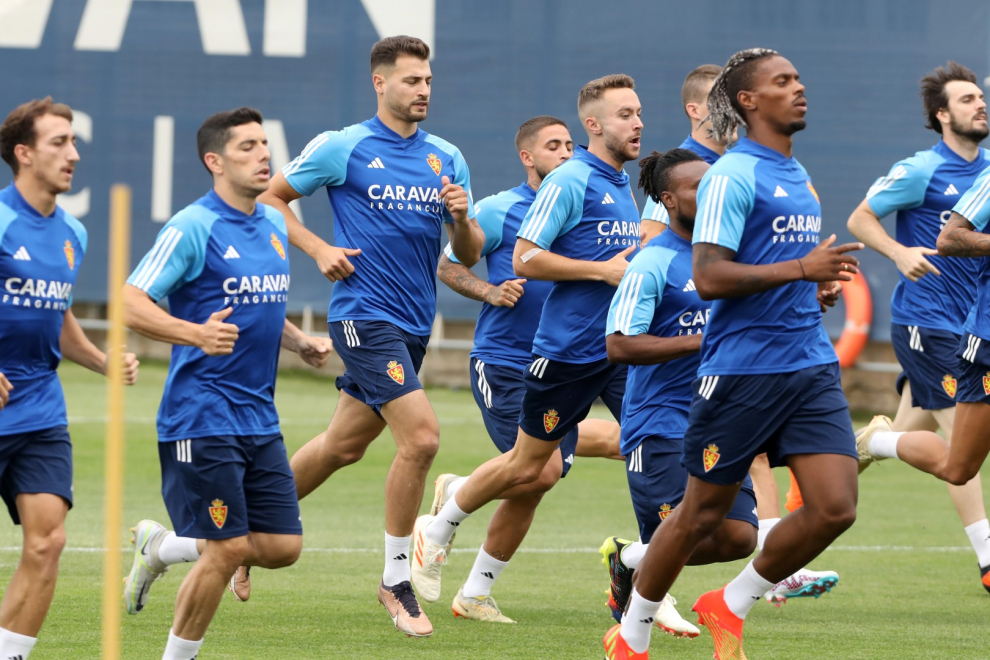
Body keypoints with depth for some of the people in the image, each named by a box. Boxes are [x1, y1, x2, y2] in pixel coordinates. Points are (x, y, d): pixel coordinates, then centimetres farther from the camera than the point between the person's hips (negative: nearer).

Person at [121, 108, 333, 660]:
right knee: (228, 549, -8)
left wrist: (301, 343, 10)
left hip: (260, 421, 8)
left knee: (284, 546, 3)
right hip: (203, 419, -8)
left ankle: (162, 547, 23)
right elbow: (129, 302, -17)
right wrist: (194, 333, -31)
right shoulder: (193, 228, -11)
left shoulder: (274, 225, 13)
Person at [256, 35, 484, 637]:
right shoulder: (342, 148, -4)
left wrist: (461, 217, -10)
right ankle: (397, 581, -5)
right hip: (365, 314, -6)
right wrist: (318, 249, -7)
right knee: (421, 436, -17)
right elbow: (271, 198, 6)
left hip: (414, 325, 6)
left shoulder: (447, 159, 10)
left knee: (344, 445, 14)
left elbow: (470, 255, 12)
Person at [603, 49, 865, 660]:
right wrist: (800, 269, -23)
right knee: (703, 513, 3)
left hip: (811, 366, 7)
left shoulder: (799, 176, 16)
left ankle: (731, 607, 14)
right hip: (743, 368, -7)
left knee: (835, 507, -7)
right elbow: (709, 278, -20)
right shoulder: (733, 176, -11)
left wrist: (817, 289, 11)